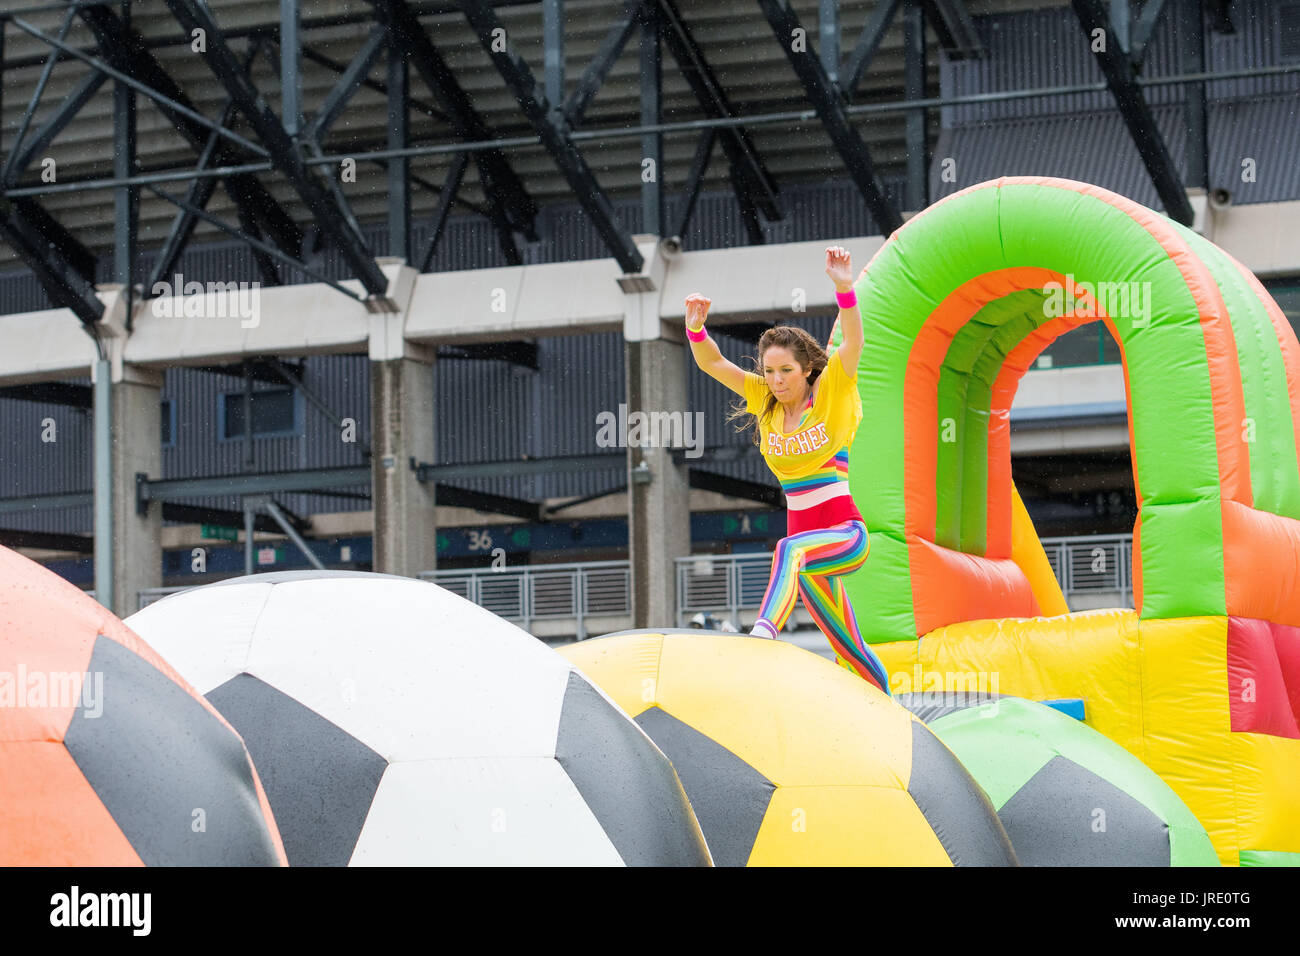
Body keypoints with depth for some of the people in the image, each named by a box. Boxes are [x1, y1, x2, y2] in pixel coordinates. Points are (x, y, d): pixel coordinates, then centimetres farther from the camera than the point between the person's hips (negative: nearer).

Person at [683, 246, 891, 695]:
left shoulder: (831, 392, -4)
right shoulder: (764, 400, 8)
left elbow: (853, 342, -21)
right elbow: (712, 363, -1)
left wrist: (845, 287, -38)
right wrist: (695, 327, -21)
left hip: (847, 534, -6)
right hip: (810, 544, 6)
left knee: (792, 550, -39)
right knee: (851, 651, 13)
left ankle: (764, 633, -60)